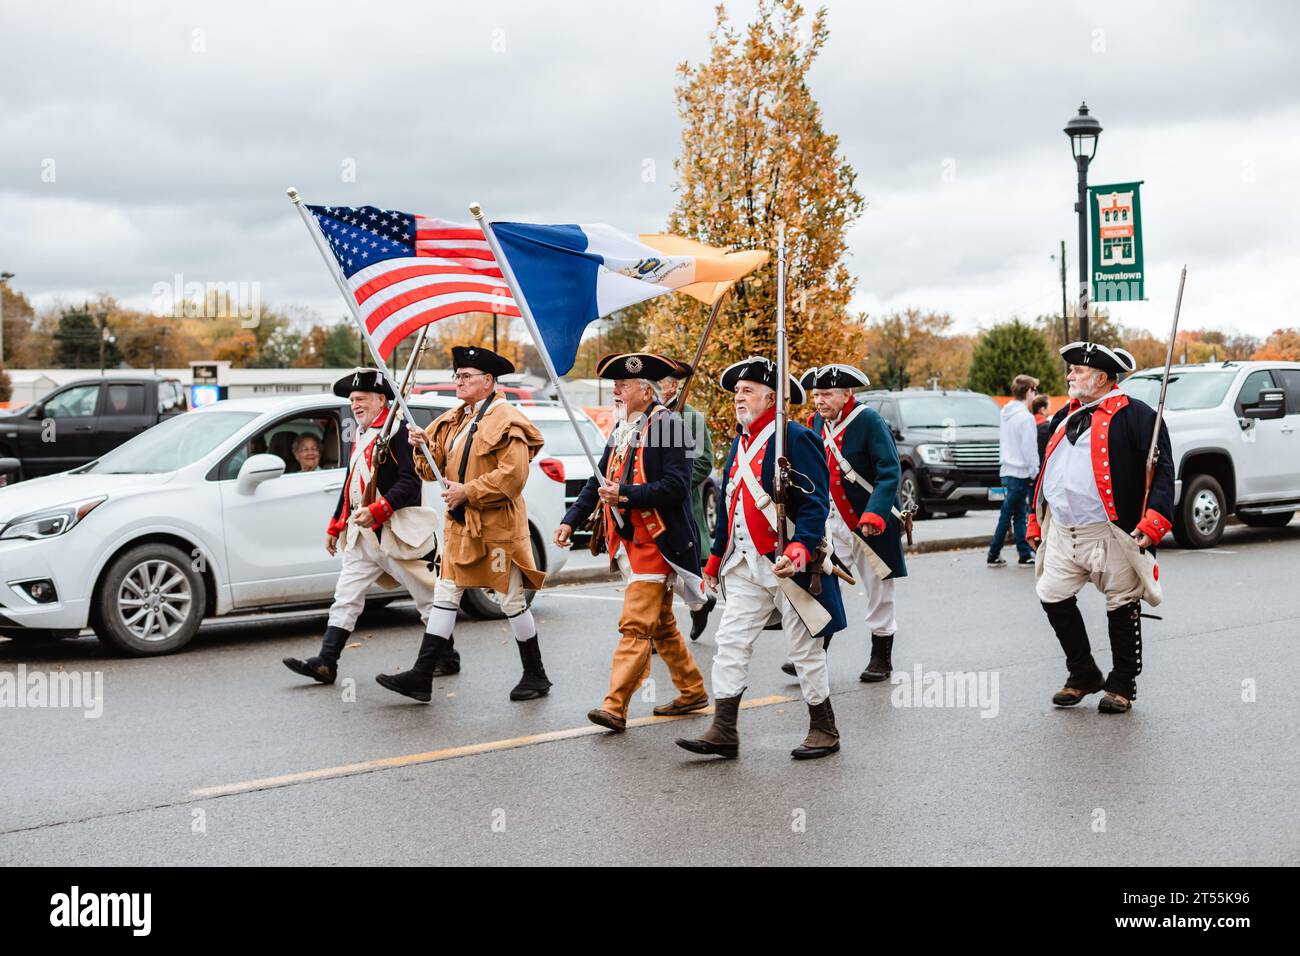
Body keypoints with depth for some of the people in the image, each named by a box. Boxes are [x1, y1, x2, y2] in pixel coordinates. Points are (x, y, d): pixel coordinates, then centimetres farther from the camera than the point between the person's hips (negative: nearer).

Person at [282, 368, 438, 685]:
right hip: (363, 537, 9)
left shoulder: (398, 433, -11)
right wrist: (335, 527, 25)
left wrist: (376, 510, -27)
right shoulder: (360, 437, 17)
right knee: (345, 599, 1)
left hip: (397, 534, -8)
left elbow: (410, 482, -20)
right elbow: (350, 485, 25)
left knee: (429, 598, 4)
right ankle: (325, 663, -1)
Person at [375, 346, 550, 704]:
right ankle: (422, 675, 3)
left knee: (512, 600, 0)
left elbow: (513, 475, -21)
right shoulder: (453, 421, 14)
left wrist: (467, 491, -19)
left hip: (497, 525, -8)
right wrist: (425, 448, -5)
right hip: (459, 524, 8)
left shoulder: (506, 420, -12)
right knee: (446, 595, 4)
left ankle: (535, 676, 13)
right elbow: (436, 469, 16)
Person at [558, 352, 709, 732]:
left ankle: (615, 707, -14)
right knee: (661, 625, 16)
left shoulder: (668, 425, -13)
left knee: (636, 625, -11)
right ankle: (693, 691, 28)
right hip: (629, 541, 9)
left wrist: (625, 495, -25)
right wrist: (572, 520, 7)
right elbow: (600, 480, 17)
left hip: (656, 542, -9)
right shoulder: (622, 429, 14)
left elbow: (676, 486, -20)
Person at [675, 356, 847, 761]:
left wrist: (800, 549, -30)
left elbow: (816, 502, -18)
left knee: (805, 649, 4)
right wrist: (716, 557, 21)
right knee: (730, 642, 1)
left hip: (788, 565, -7)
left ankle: (824, 730, 18)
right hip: (746, 565, 7)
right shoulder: (741, 441, 13)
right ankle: (723, 731, 4)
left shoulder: (794, 438, -12)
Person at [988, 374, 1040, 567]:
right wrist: (1034, 472, -9)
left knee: (1019, 515, 11)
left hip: (1006, 470, 8)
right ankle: (994, 555, 1)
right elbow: (1029, 449, -16)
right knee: (1007, 515, -3)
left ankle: (1026, 554, 12)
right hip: (1020, 473, -8)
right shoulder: (1025, 417, -15)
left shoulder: (1006, 414, 12)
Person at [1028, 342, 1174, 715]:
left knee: (1122, 609, 4)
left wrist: (1154, 521, -22)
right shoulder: (1064, 418, 16)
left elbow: (1162, 469, -12)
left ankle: (1122, 686, 19)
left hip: (1110, 534, -7)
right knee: (1053, 598, 5)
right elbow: (1047, 472, 24)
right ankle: (1082, 675, 22)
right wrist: (1035, 522, 22)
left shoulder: (1135, 416, -7)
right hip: (1061, 533, 7)